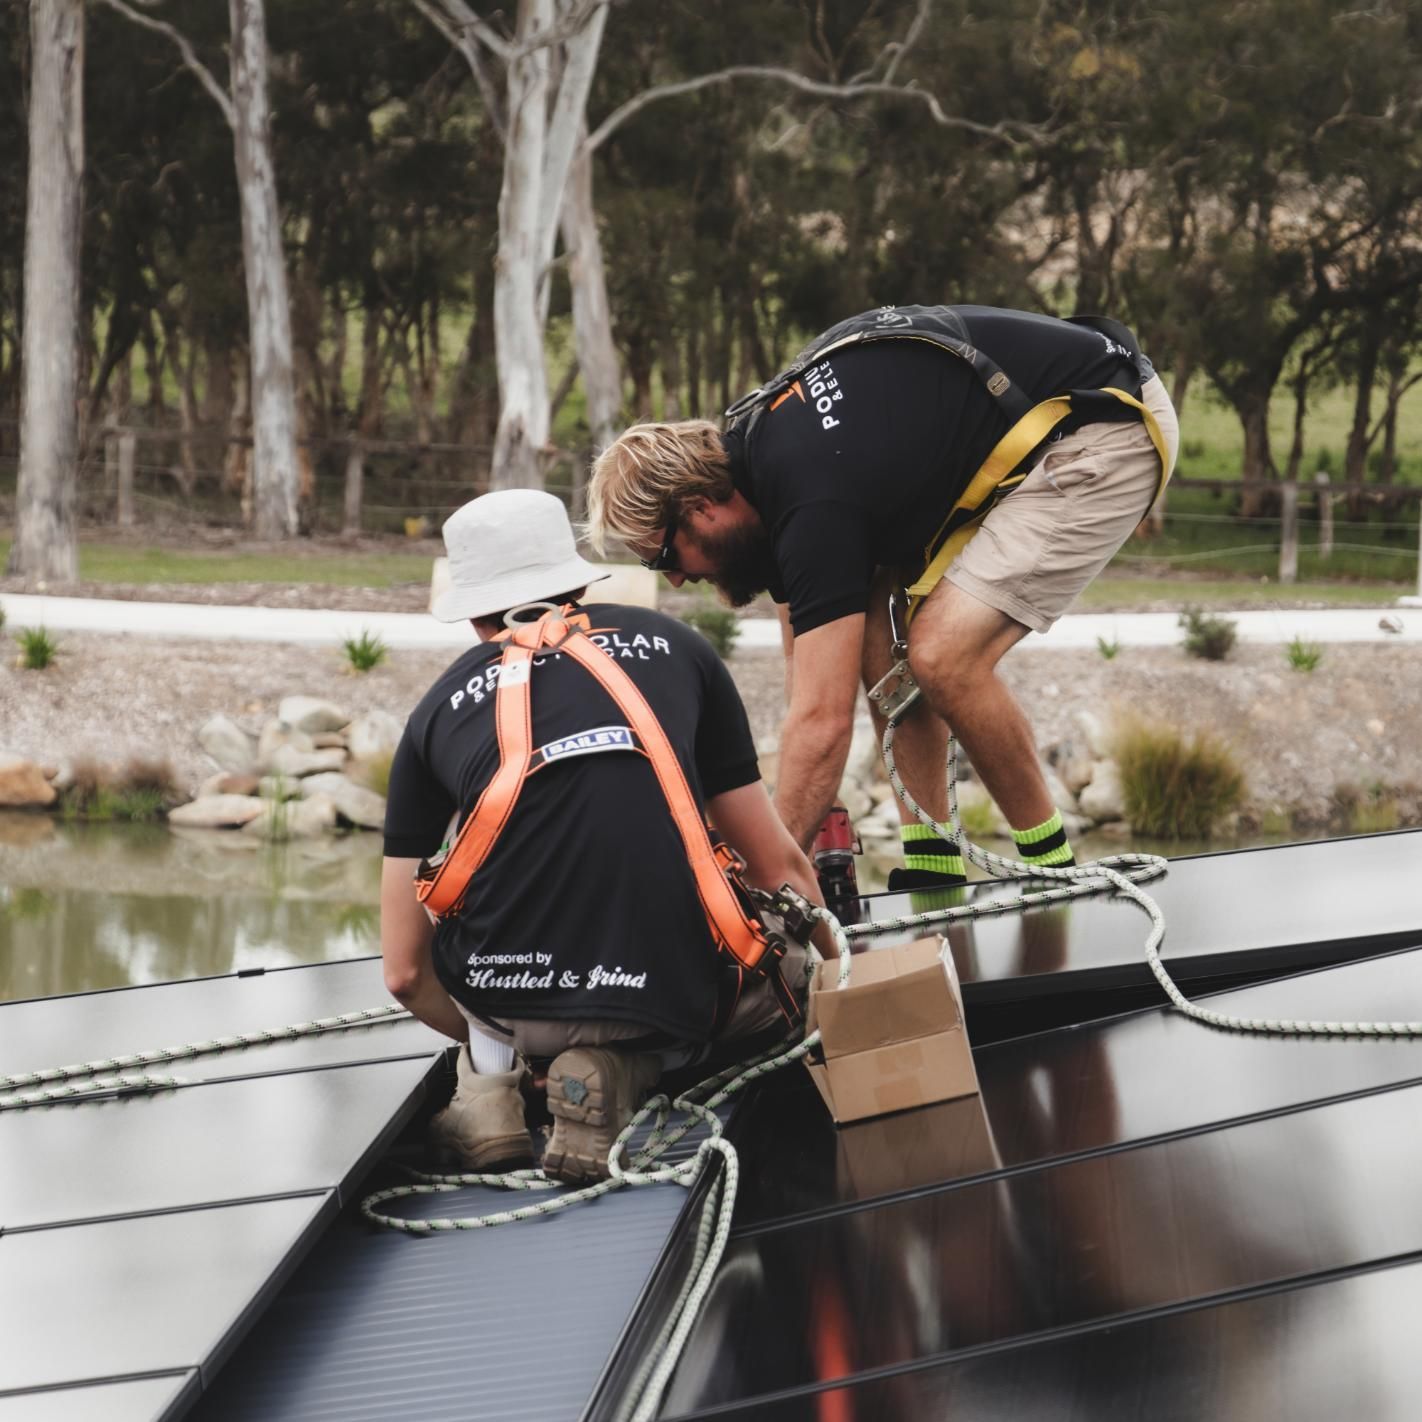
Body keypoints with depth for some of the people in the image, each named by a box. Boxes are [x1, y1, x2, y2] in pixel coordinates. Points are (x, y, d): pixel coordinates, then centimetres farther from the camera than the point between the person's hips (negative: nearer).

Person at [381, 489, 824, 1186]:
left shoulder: (438, 710, 15)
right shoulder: (675, 648, 16)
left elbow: (405, 971, 17)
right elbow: (781, 867, 22)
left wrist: (484, 1037, 37)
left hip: (503, 997, 2)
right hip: (676, 997, -2)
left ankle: (491, 1075, 7)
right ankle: (618, 1072, 2)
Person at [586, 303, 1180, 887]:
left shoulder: (814, 505, -26)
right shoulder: (758, 440, 4)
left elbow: (821, 723, -27)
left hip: (1108, 433, -10)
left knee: (944, 654, -20)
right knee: (875, 632, 4)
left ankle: (1053, 864, -2)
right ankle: (929, 870, 6)